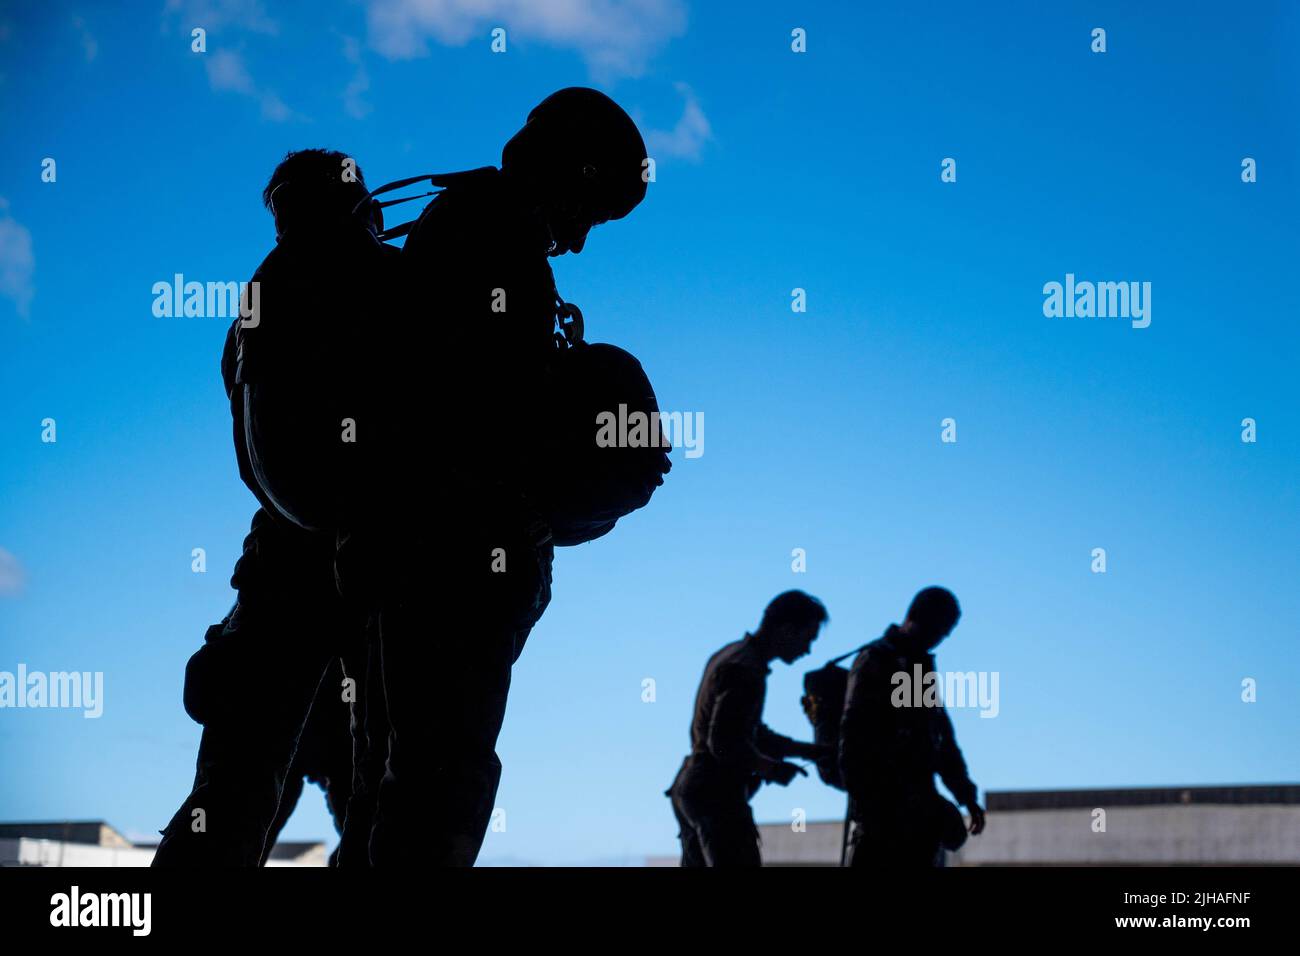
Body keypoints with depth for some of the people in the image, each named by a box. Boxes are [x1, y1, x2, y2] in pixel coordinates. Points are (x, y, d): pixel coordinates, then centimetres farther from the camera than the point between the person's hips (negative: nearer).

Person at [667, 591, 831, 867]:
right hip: (717, 794, -10)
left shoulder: (729, 655, 16)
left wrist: (809, 751, 13)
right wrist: (771, 769, -9)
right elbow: (723, 742, -23)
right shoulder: (745, 670, -16)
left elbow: (755, 734, 23)